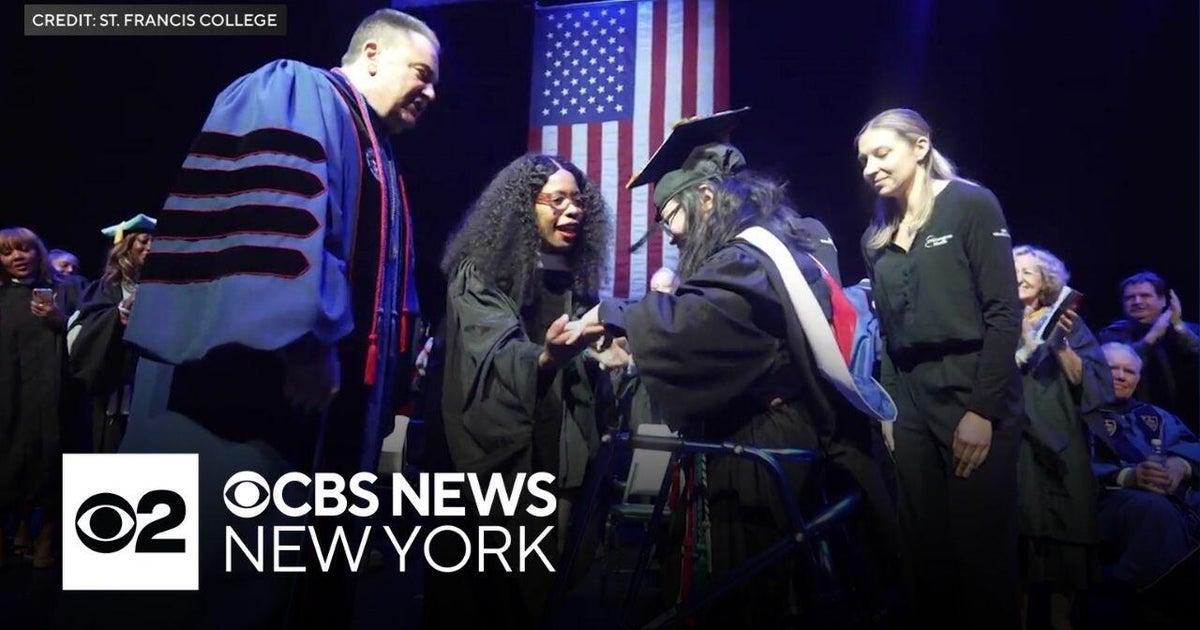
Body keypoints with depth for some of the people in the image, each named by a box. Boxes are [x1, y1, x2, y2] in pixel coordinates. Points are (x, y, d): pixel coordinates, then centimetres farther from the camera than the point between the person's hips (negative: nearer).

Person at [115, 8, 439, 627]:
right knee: (230, 576, -5)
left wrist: (398, 359, 20)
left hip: (325, 386, 10)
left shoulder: (374, 152, 25)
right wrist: (306, 340, -26)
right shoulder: (296, 94, -3)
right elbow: (274, 212, -21)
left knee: (296, 573, 13)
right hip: (262, 376, -10)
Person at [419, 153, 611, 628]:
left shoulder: (575, 281, 12)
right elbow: (495, 358, -21)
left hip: (554, 461, 5)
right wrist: (545, 357, -40)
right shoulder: (479, 273, -5)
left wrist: (602, 363, -1)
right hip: (489, 459, -5)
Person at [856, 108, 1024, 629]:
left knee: (981, 548, 0)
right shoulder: (878, 238, 14)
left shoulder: (970, 205, -3)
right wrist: (887, 405, 5)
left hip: (972, 389, -5)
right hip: (909, 398, 6)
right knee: (924, 546, 10)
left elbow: (1004, 313, -10)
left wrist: (983, 409, -16)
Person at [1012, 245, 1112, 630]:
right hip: (1012, 448, 0)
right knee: (1018, 540, -3)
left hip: (1062, 448, 0)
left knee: (1065, 539, -2)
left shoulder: (1068, 322, 9)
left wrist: (1060, 345, -14)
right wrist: (1023, 348, -15)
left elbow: (1095, 384, -1)